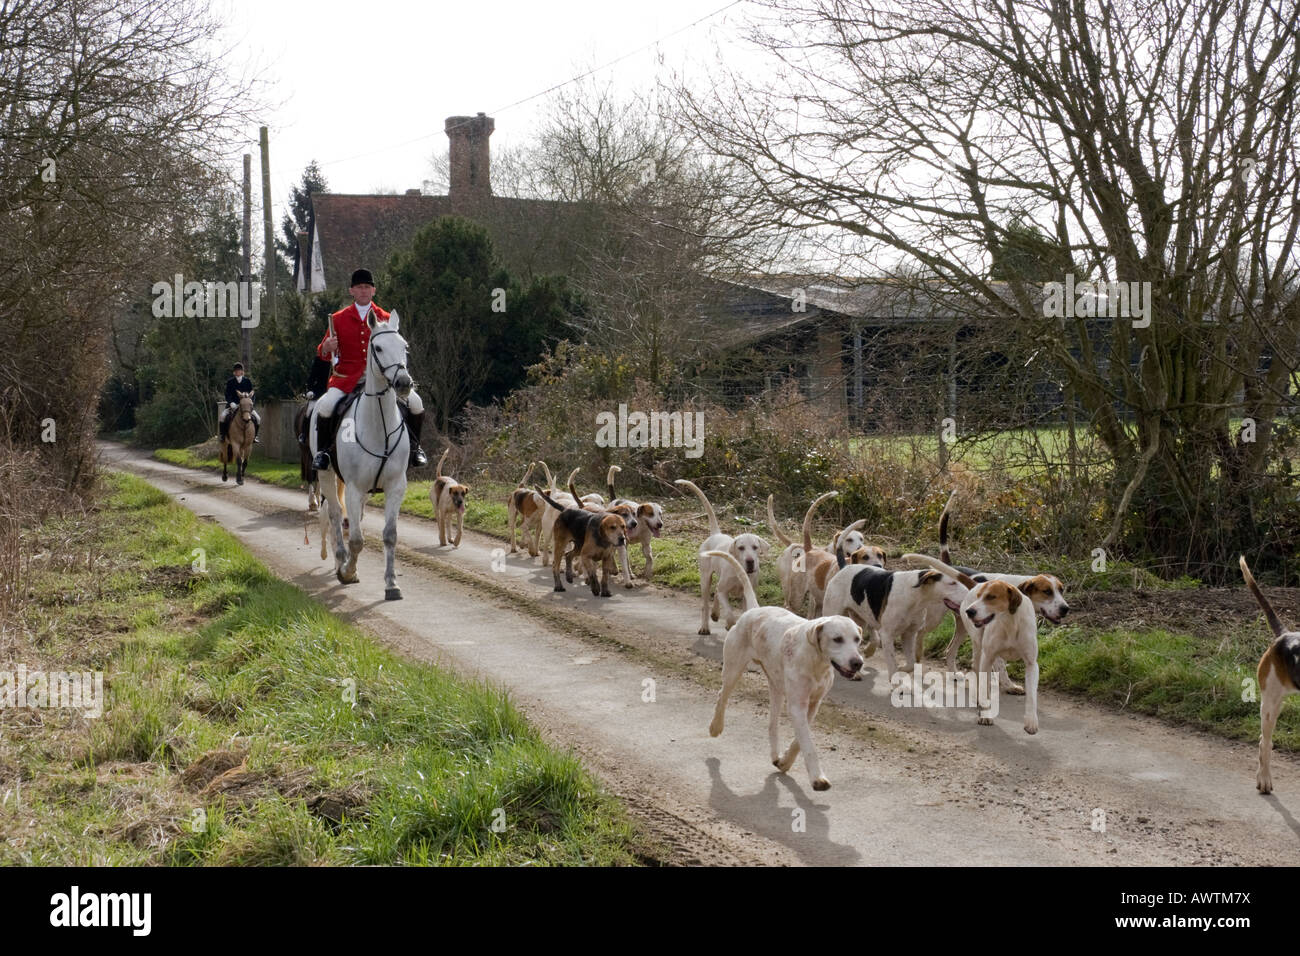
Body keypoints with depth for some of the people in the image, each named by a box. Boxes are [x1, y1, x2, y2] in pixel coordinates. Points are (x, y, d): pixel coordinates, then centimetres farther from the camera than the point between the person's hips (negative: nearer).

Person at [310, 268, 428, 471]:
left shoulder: (385, 318, 9)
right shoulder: (339, 319, 8)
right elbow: (323, 353, 9)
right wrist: (326, 347, -15)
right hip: (347, 377, -1)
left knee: (415, 403, -16)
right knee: (325, 405, -27)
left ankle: (414, 446, 8)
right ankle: (322, 450, -4)